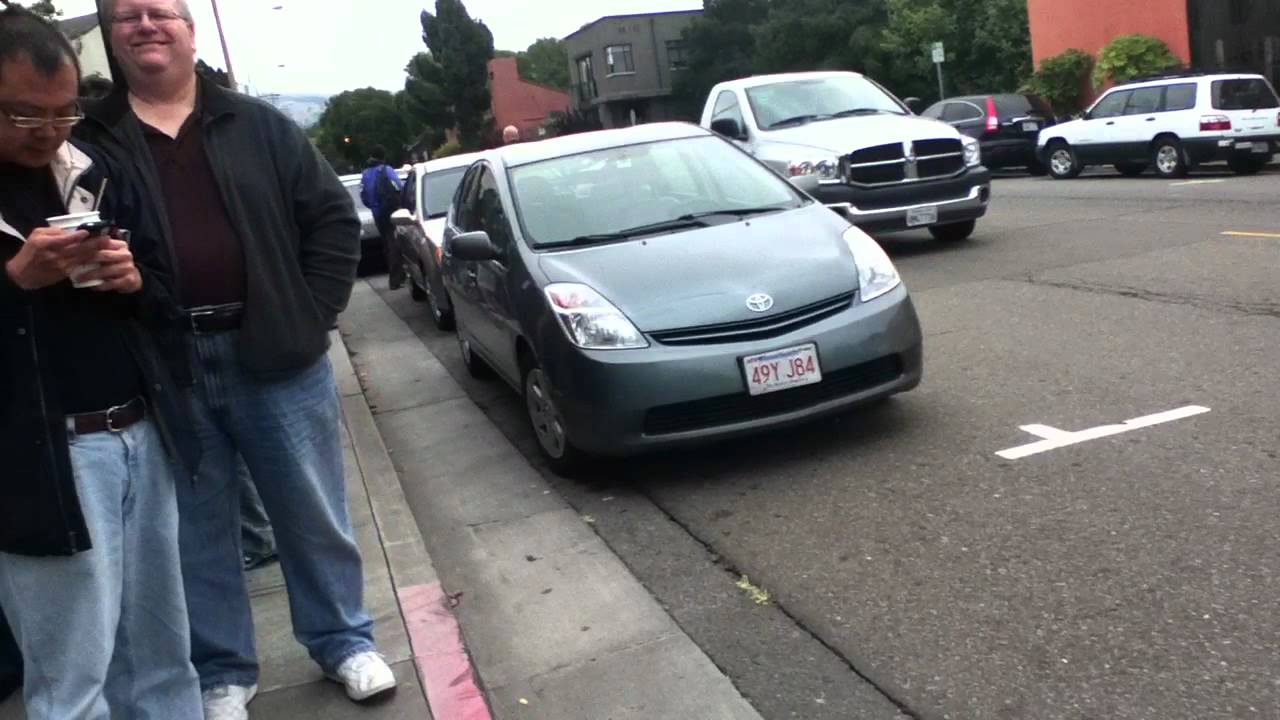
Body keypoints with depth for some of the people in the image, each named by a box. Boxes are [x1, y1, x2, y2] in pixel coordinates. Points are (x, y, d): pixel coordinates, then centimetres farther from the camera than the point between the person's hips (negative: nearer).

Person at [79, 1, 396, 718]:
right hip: (164, 371, 1)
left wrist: (311, 319, -5)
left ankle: (345, 640, 31)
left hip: (276, 357, 0)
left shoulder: (259, 125, 5)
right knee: (199, 531, 13)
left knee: (314, 516, 11)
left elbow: (333, 217, 3)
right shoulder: (91, 138, 5)